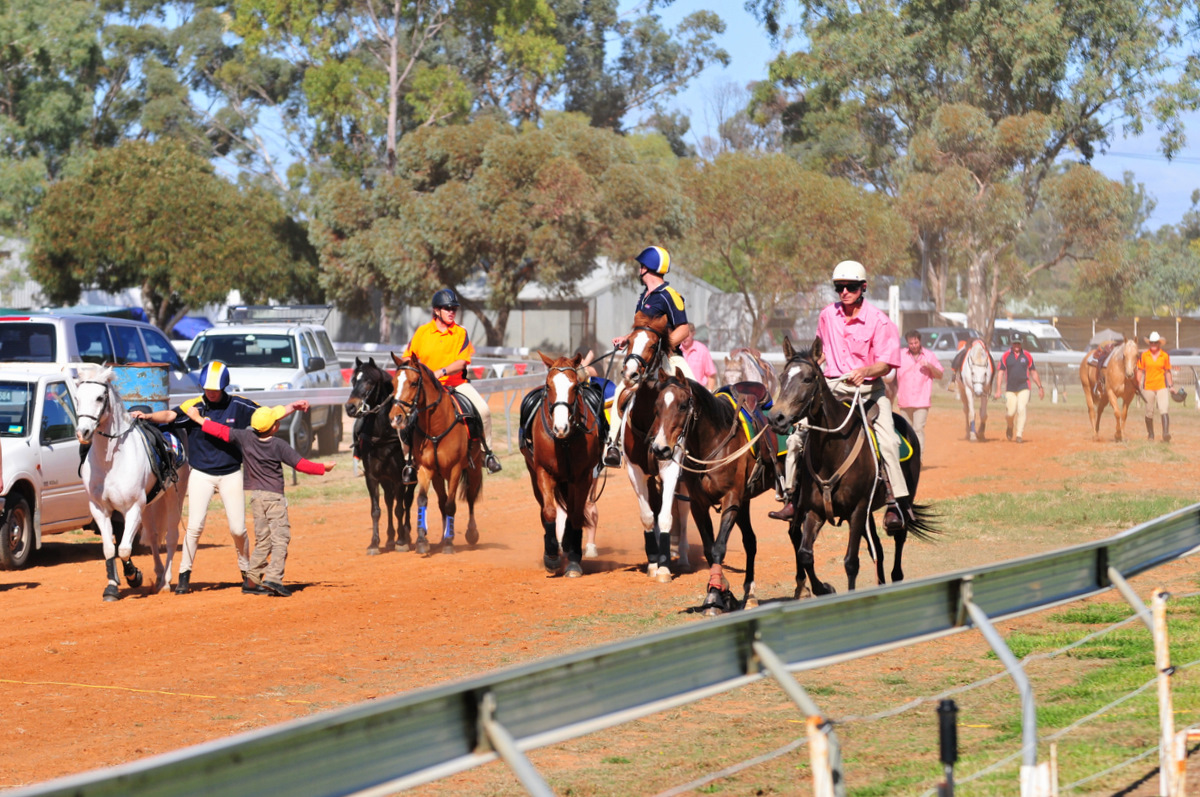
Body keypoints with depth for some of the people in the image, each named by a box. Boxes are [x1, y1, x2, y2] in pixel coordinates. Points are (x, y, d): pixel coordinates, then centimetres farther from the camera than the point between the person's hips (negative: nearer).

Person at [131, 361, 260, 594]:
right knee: (195, 526, -11)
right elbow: (170, 415, -23)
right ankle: (184, 575, 1)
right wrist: (148, 416, -41)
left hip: (231, 474, 1)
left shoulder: (238, 406, -3)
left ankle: (246, 571, 23)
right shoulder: (194, 407, -9)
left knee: (238, 529, 1)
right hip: (201, 474, -1)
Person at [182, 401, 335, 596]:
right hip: (274, 496, -5)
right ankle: (273, 578, -19)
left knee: (262, 540, 13)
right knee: (280, 537, -5)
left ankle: (251, 579, 8)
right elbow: (300, 464, -5)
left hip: (255, 496, 5)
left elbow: (222, 431, 2)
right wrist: (323, 468, 9)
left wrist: (199, 419, 15)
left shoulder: (245, 437, -2)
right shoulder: (278, 445, -10)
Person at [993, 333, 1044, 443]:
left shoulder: (1027, 356, 4)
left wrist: (1040, 387, 10)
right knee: (1010, 412, -2)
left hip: (1023, 388, 0)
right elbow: (1000, 373, -3)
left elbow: (1033, 372, 11)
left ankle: (1019, 435, -10)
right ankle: (1010, 427, 31)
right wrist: (998, 390, -12)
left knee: (1021, 410, -14)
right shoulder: (1005, 356, 0)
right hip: (1010, 389, 0)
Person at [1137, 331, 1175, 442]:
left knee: (1164, 411, -15)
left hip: (1162, 386, -1)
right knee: (1149, 413, 9)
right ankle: (1150, 435, 24)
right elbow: (1140, 371, 7)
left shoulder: (1165, 356, 2)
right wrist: (1138, 385, 2)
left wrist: (1171, 386, 9)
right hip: (1148, 386, 1)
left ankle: (1166, 434, -24)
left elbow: (1167, 372, 10)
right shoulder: (1144, 356, 2)